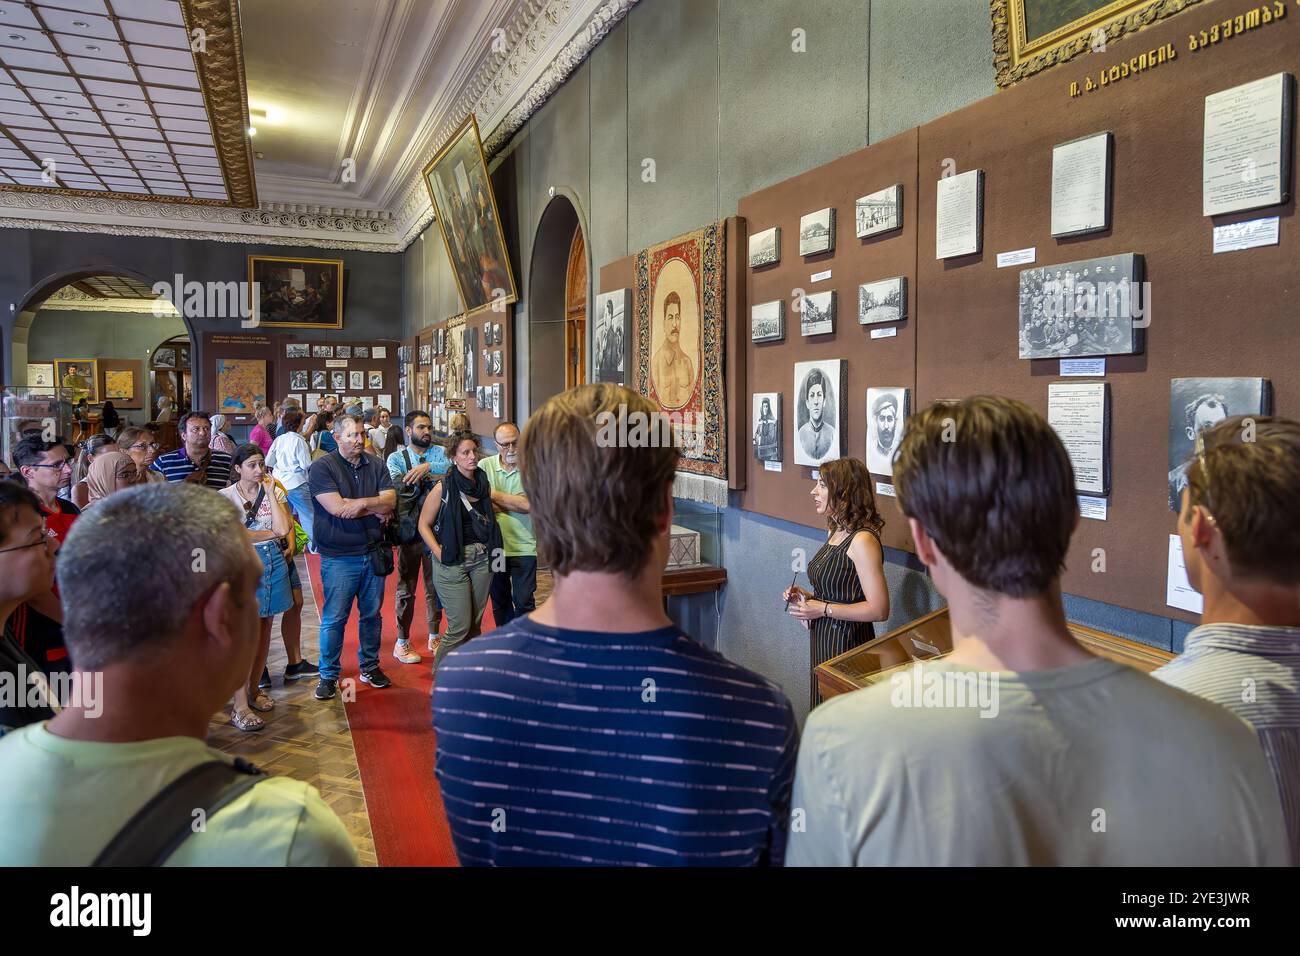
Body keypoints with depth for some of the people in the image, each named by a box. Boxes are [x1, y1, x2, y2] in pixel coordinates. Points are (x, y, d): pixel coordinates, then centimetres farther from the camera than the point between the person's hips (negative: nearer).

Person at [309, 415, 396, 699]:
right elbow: (337, 508, -18)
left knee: (371, 614, 14)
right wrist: (376, 509, -10)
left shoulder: (376, 465, 6)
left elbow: (390, 501, -4)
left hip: (374, 552, 4)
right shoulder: (321, 467, -7)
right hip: (339, 557, -4)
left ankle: (370, 667, 29)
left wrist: (362, 502, -18)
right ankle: (328, 675, 17)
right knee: (334, 618, 2)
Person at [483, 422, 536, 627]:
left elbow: (527, 504, -16)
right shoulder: (485, 465, 0)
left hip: (523, 547, -3)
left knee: (524, 602, 1)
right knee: (499, 602, 16)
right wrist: (514, 505, -14)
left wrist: (493, 494, -9)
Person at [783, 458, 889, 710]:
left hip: (847, 642, -9)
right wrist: (808, 596, 3)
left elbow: (879, 610, -23)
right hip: (823, 639, 9)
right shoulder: (835, 531, 7)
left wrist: (823, 609, -20)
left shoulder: (863, 540, -21)